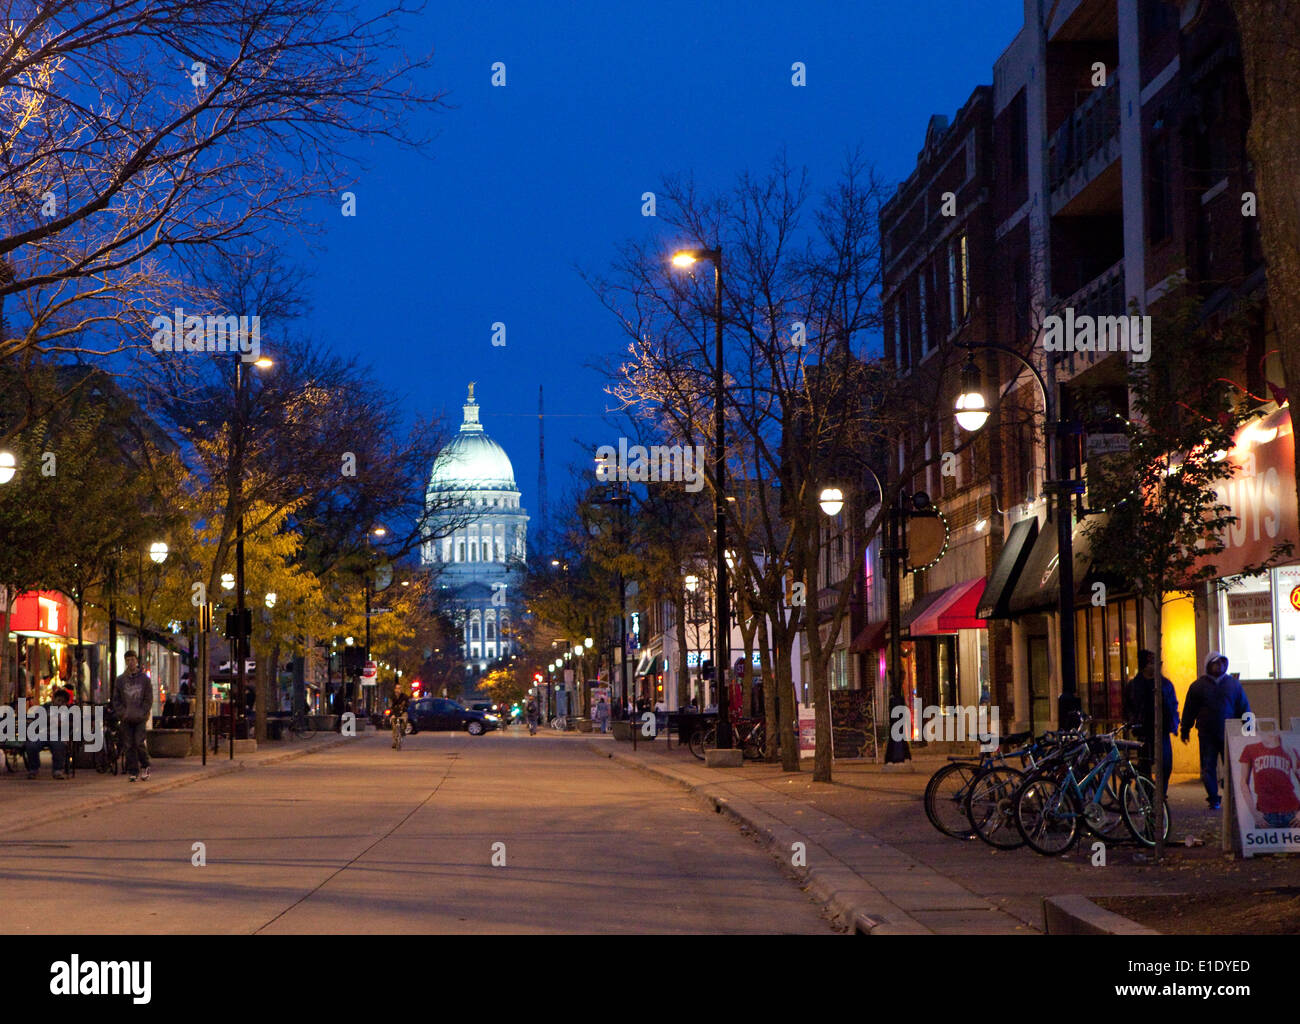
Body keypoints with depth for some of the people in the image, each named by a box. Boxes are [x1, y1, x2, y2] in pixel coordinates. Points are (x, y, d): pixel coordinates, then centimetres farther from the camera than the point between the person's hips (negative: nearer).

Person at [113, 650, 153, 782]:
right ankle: (132, 772, 6)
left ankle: (145, 766, 10)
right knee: (129, 745, 0)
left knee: (139, 743, -11)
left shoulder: (145, 679, 4)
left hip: (141, 718, -2)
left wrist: (142, 713, -8)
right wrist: (123, 712, -4)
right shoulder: (120, 679, 8)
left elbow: (149, 699, 4)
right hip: (126, 719, 2)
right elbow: (116, 699, 10)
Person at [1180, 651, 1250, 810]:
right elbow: (1189, 710, 9)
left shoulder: (1234, 684, 8)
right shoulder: (1198, 686, 4)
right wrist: (1185, 731, 9)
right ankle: (1213, 799, 8)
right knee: (1208, 767, 0)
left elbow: (1244, 708, 13)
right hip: (1207, 735, -1)